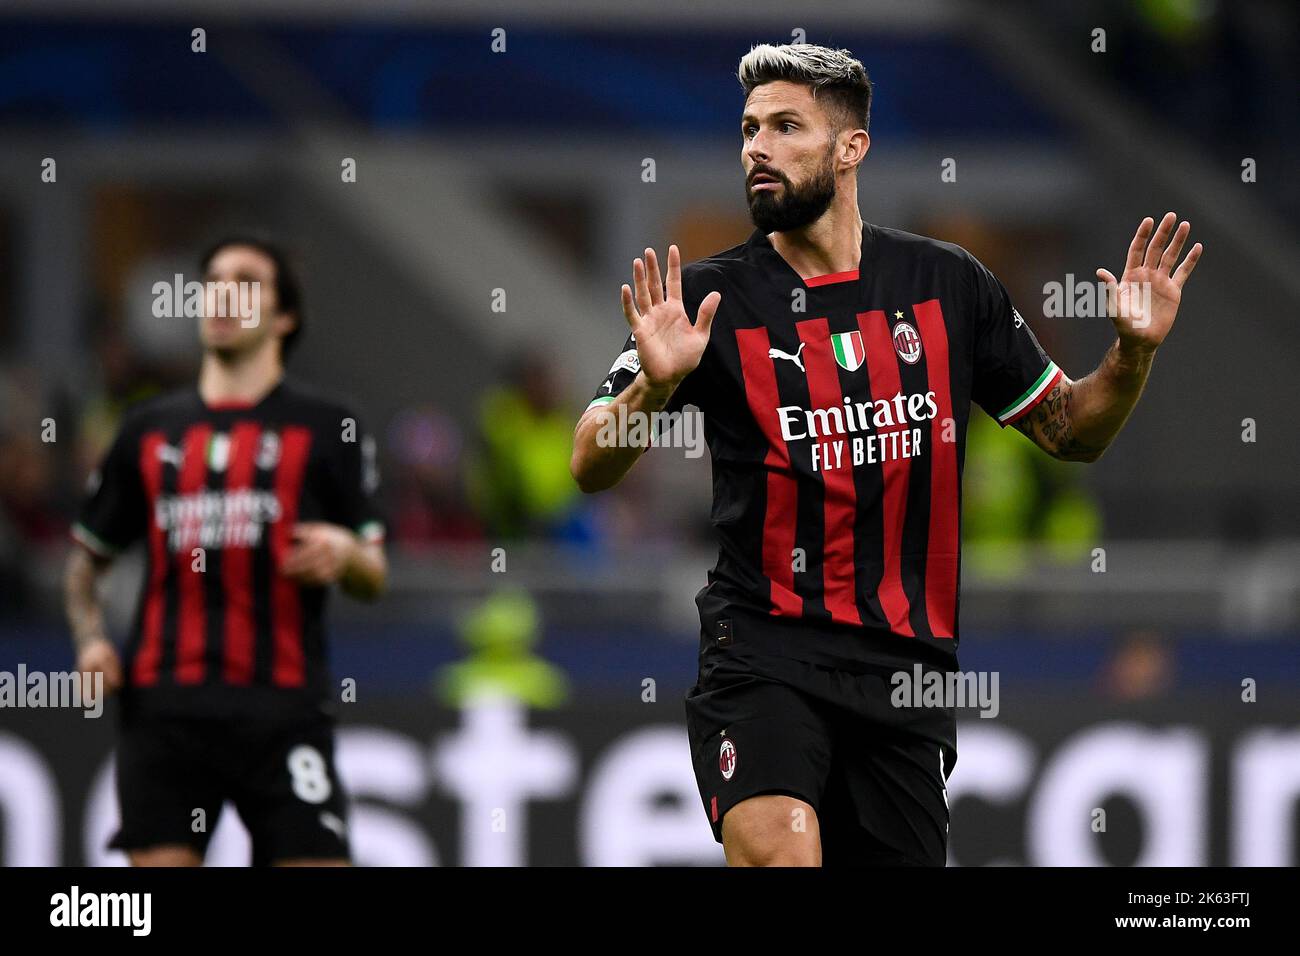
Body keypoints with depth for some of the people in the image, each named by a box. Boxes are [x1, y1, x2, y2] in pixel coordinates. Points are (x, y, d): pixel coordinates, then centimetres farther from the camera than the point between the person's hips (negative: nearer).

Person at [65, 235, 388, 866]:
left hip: (283, 702, -2)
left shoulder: (325, 428, 7)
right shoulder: (148, 429, 15)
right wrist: (89, 638, 4)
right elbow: (88, 555, 22)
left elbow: (372, 580, 8)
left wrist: (344, 554, -15)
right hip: (164, 705, 2)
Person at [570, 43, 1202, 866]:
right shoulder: (711, 298, -1)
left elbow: (1069, 430, 16)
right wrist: (653, 385, -27)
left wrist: (1134, 353, -3)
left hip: (909, 668, 3)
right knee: (777, 849, -29)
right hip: (765, 645, -3)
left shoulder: (949, 284, 7)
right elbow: (590, 467, -7)